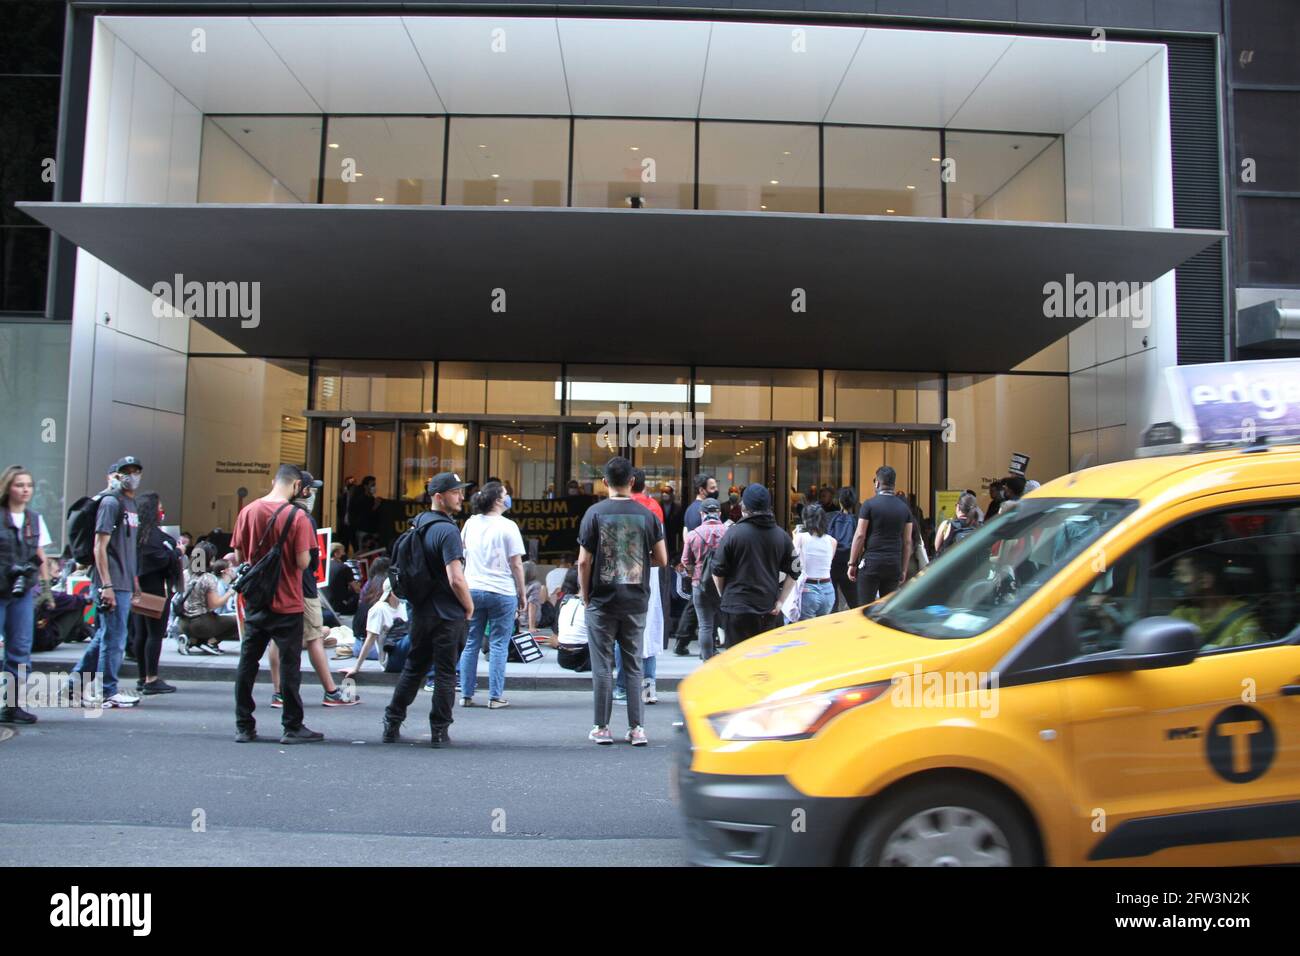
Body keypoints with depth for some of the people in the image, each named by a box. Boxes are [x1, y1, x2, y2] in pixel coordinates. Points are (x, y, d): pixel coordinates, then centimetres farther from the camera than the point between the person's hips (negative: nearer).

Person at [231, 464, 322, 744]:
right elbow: (303, 562, -17)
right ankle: (293, 728, 11)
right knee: (289, 665, 5)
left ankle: (244, 727, 18)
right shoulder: (296, 516, -14)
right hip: (287, 604, -4)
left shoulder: (248, 511, 0)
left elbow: (239, 557, 4)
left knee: (247, 663, 12)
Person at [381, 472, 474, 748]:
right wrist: (469, 607, -8)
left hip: (420, 611, 8)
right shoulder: (447, 531, -18)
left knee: (413, 669, 17)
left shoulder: (417, 525, 9)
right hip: (448, 615, -7)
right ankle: (439, 732, 9)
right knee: (445, 674, 3)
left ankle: (391, 726, 22)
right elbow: (456, 579, -23)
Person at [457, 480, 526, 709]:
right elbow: (516, 564, -8)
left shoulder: (470, 523, 7)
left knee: (471, 644, 10)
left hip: (472, 590, 5)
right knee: (498, 645, 2)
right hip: (502, 592, -5)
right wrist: (522, 594, -1)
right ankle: (495, 697, 3)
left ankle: (466, 695, 14)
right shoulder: (508, 526, -9)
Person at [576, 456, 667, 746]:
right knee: (634, 667, 11)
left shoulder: (595, 513, -7)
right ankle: (636, 728, 13)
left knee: (602, 667, 6)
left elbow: (584, 562, -8)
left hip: (602, 601, -2)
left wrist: (585, 597, 4)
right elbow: (662, 560, 1)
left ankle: (602, 728, 12)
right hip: (636, 602, 2)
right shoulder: (647, 515, -1)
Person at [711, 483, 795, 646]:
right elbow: (792, 573, 5)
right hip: (769, 610, 4)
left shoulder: (733, 533, -9)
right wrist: (780, 601, 6)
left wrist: (725, 596, 10)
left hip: (737, 609, -4)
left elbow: (718, 573, -5)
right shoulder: (782, 536, 3)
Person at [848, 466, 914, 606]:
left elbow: (860, 535, -6)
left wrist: (852, 564, -1)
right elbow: (908, 541, 10)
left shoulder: (869, 504, -4)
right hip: (894, 564, 4)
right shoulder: (904, 508, 9)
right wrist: (904, 569, 16)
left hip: (871, 563, -4)